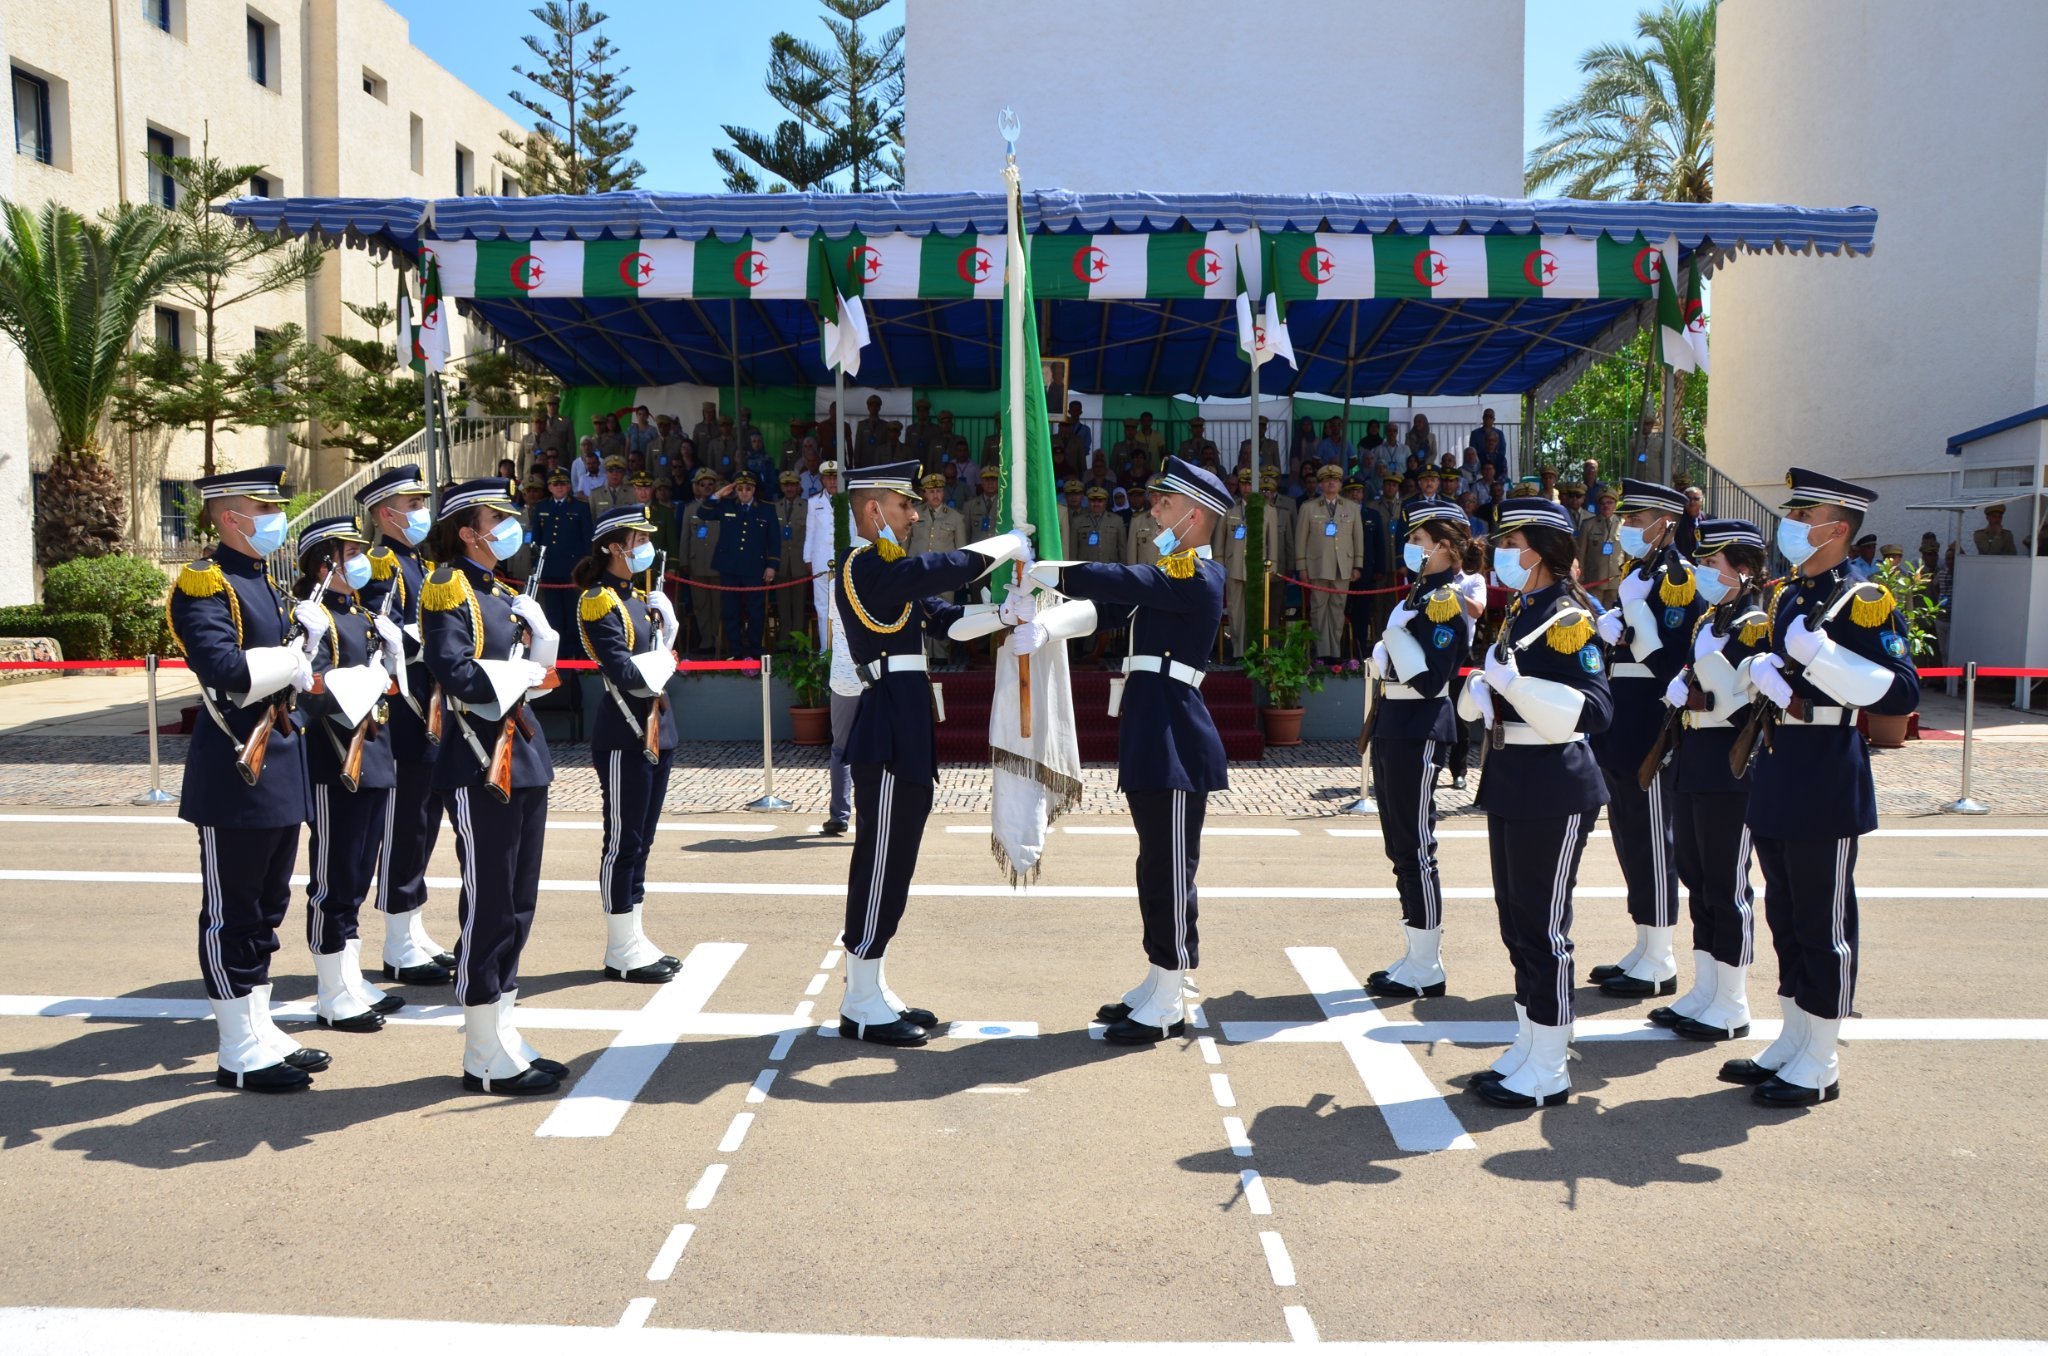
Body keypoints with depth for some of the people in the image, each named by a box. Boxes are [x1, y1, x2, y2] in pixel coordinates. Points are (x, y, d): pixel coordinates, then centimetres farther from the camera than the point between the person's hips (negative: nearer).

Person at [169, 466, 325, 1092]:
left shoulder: (263, 581, 15)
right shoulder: (205, 585, -13)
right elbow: (228, 673, -26)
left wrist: (293, 664, -3)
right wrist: (295, 660, -13)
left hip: (279, 767, 9)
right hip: (236, 770, -9)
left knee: (266, 906, 16)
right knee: (232, 914, 0)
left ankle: (262, 1033, 26)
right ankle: (241, 1055, 9)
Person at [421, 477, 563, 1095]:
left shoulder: (502, 592, 18)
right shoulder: (448, 589, -9)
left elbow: (540, 659, 14)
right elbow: (456, 674, -21)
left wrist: (530, 617, -4)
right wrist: (523, 675, -8)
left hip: (523, 759, 9)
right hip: (480, 765, -9)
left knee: (517, 904, 13)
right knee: (488, 906, -3)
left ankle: (503, 1038, 22)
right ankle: (486, 1058, 6)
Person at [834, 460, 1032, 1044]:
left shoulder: (886, 569, 20)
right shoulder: (865, 567, -13)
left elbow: (942, 613, 13)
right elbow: (947, 569, -23)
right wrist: (1011, 544, -9)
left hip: (902, 731, 11)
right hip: (888, 733, -11)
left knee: (892, 862, 14)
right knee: (881, 862, -4)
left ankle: (869, 991, 23)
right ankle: (862, 1008, 4)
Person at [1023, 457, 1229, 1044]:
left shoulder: (1199, 576, -11)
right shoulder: (1169, 573, 19)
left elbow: (1119, 582, -22)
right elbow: (1104, 607, 10)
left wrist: (1045, 573, -13)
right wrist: (1043, 622, -6)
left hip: (1174, 742, -10)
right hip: (1150, 737, 10)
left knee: (1171, 870, -3)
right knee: (1156, 867, 15)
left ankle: (1170, 1006, 4)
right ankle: (1156, 985, 26)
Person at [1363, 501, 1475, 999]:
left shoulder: (1449, 602, -13)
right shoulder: (1418, 593, 15)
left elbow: (1431, 681, -20)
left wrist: (1396, 635, -19)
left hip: (1419, 731, -9)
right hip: (1394, 725, 10)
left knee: (1415, 846, -3)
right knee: (1400, 846, 13)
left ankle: (1427, 968, 6)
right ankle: (1415, 956, 22)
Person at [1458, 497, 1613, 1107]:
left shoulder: (1569, 617, -14)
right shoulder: (1521, 611, 12)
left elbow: (1594, 712, -22)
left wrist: (1514, 683, -31)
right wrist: (1481, 690, -1)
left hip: (1555, 789, -9)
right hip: (1511, 781, 9)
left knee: (1544, 925, -2)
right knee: (1516, 918, 15)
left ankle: (1549, 1070, 9)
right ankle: (1527, 1048, 27)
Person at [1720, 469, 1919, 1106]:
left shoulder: (1864, 601, -11)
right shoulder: (1786, 595, 13)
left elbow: (1901, 694, -18)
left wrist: (1819, 654, -28)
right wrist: (1763, 672, -2)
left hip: (1826, 778, -8)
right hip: (1777, 772, 8)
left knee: (1823, 923, 1)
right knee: (1786, 916, 15)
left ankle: (1819, 1064, 12)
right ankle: (1790, 1043, 27)